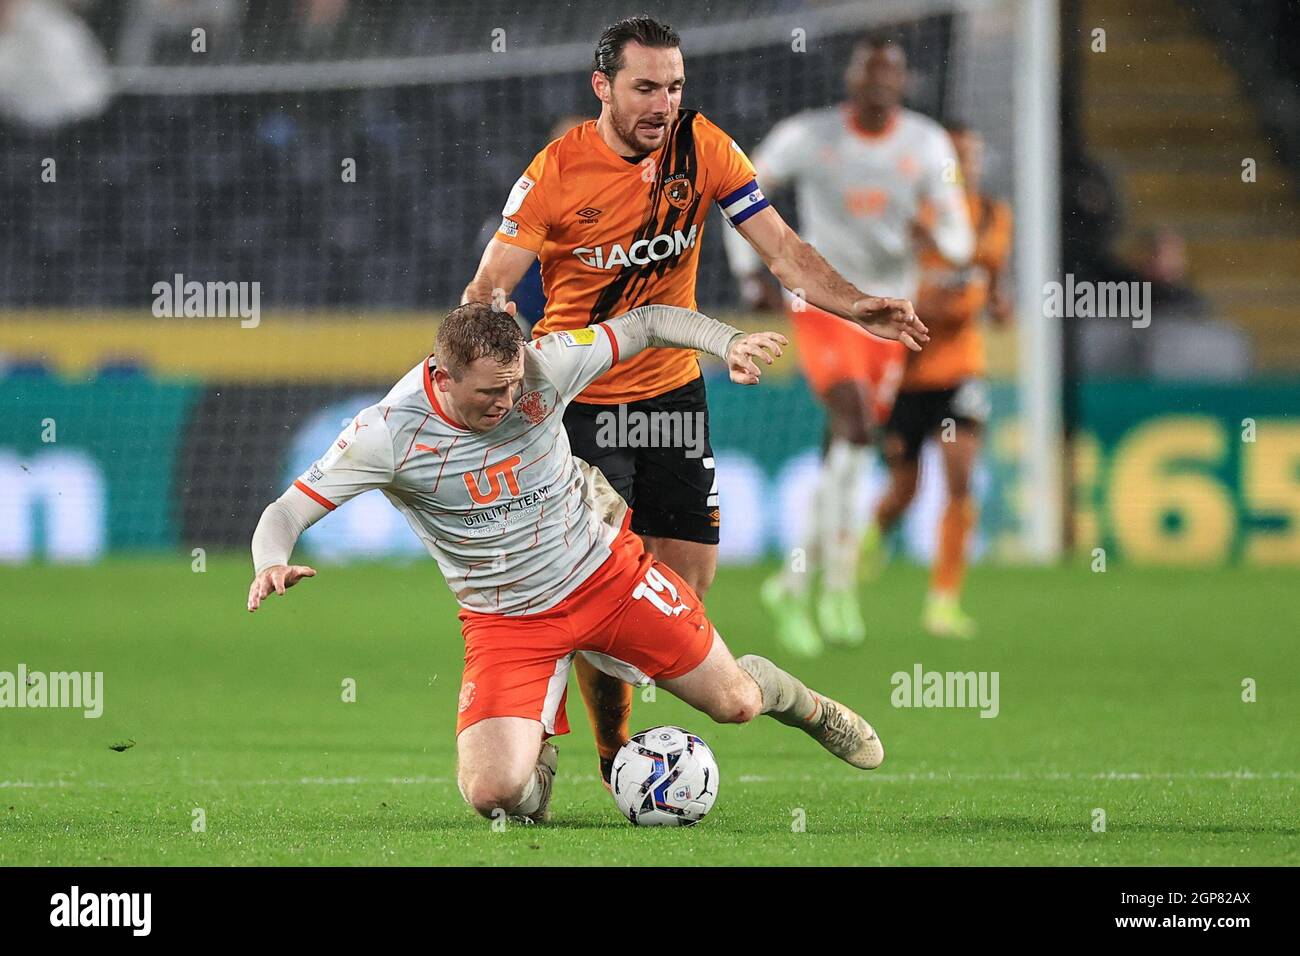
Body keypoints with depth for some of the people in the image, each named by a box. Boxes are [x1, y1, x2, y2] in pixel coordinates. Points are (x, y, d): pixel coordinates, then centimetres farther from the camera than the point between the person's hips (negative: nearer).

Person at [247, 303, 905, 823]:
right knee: (492, 792, -20)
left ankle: (805, 705, 46)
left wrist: (728, 342, -25)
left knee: (735, 703, 8)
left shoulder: (541, 366, -19)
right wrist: (272, 563, -43)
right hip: (506, 619, -1)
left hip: (606, 571, 2)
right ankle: (536, 751, 18)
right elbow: (286, 513, -20)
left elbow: (647, 323, -7)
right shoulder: (389, 433, -23)